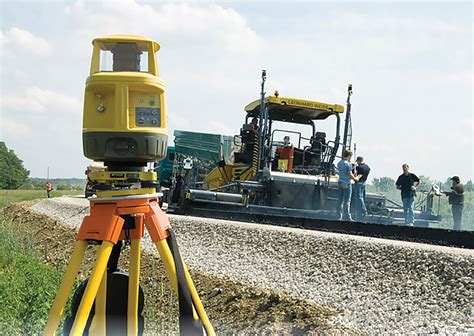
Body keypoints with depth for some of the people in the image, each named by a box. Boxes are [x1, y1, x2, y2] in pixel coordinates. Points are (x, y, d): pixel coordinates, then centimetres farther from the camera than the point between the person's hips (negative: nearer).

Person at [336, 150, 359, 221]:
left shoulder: (339, 163, 10)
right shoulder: (348, 164, -13)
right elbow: (350, 175, -14)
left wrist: (353, 175, 19)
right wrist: (356, 178, 4)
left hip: (340, 183, 7)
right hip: (346, 184, -7)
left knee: (339, 201, 10)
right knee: (346, 201, -3)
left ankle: (338, 216, 12)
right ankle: (347, 217, -2)